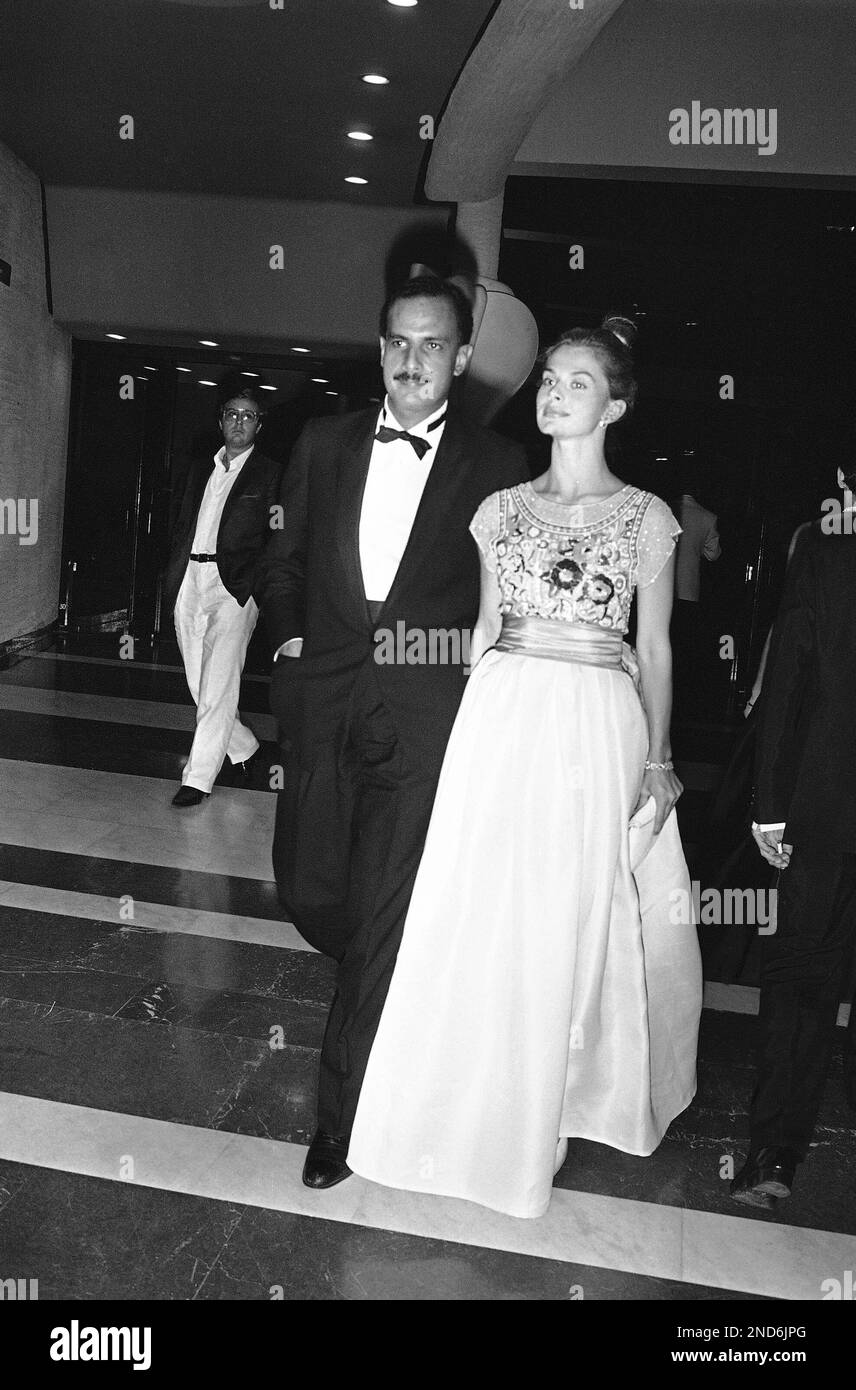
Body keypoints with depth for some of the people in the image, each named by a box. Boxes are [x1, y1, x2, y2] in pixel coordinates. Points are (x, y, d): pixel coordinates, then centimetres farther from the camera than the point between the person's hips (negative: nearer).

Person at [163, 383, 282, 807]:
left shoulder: (270, 474, 5)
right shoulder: (198, 471, 20)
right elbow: (180, 527, 20)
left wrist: (259, 582, -14)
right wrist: (171, 578, 10)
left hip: (234, 585, -5)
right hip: (189, 581, 6)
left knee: (218, 683, -11)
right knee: (199, 683, 7)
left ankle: (198, 778, -5)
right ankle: (244, 747, 27)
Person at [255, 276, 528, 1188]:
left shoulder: (497, 466, 1)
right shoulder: (323, 443, 10)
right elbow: (283, 558, 16)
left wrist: (466, 660, -6)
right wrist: (289, 635, 5)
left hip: (424, 712, -3)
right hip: (321, 699, 4)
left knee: (382, 914, 0)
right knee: (307, 890, 11)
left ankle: (341, 1111, 18)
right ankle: (388, 993, 45)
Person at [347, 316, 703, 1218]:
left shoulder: (647, 517, 2)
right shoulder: (502, 508, 8)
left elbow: (655, 648, 4)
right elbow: (484, 627, 11)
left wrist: (657, 762, 1)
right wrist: (471, 728, 5)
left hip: (598, 734, -2)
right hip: (501, 723, 2)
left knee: (570, 926, 7)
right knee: (480, 922, 6)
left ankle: (550, 1105, 30)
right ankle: (473, 1105, 28)